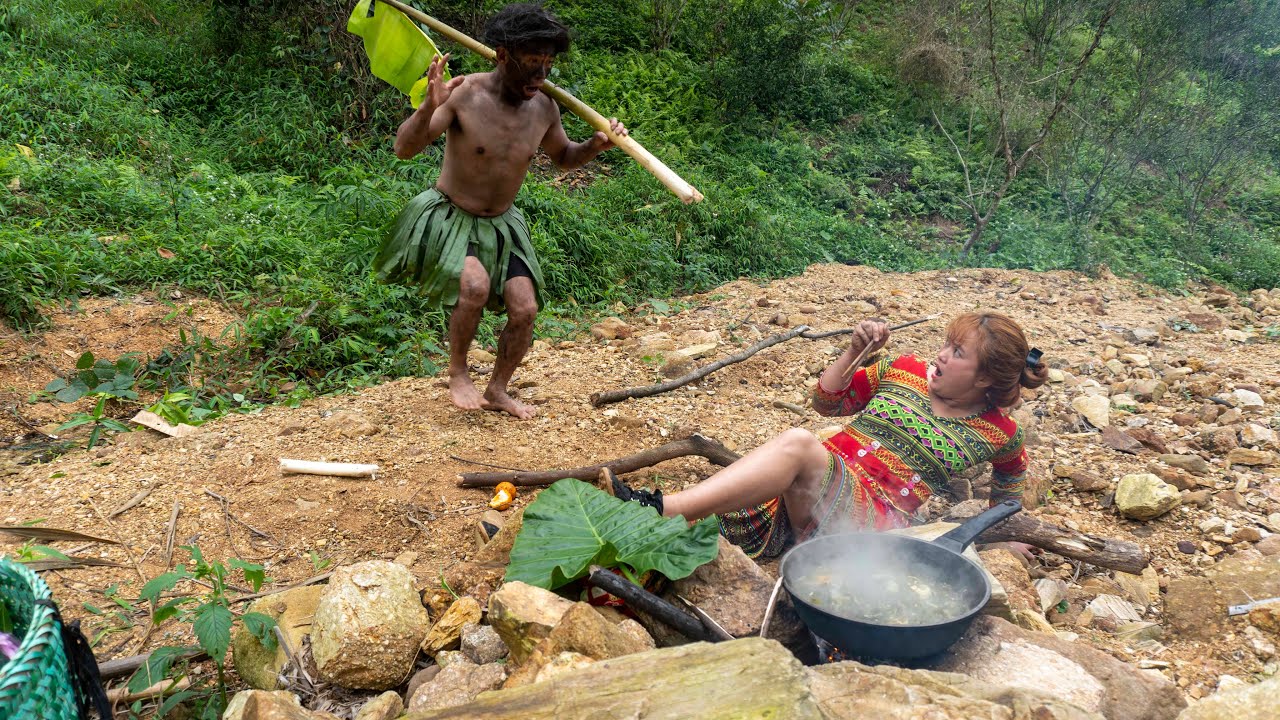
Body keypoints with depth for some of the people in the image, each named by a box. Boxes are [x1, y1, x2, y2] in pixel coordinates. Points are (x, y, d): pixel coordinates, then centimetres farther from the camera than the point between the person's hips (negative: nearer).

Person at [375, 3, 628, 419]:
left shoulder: (544, 108, -7)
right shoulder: (465, 94, -21)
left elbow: (563, 157, 13)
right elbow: (403, 150, -25)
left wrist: (597, 144, -8)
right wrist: (429, 106, -43)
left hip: (501, 223, 5)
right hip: (449, 217, -5)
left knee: (525, 309, -7)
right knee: (475, 284, -31)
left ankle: (498, 390, 17)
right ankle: (457, 373, -7)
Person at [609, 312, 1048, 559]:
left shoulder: (997, 433, 8)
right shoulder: (905, 371, 14)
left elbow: (1012, 475, 30)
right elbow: (826, 402, 19)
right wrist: (854, 353, 6)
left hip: (876, 517, -5)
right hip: (818, 480, 5)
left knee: (797, 442, -37)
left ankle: (658, 510, -48)